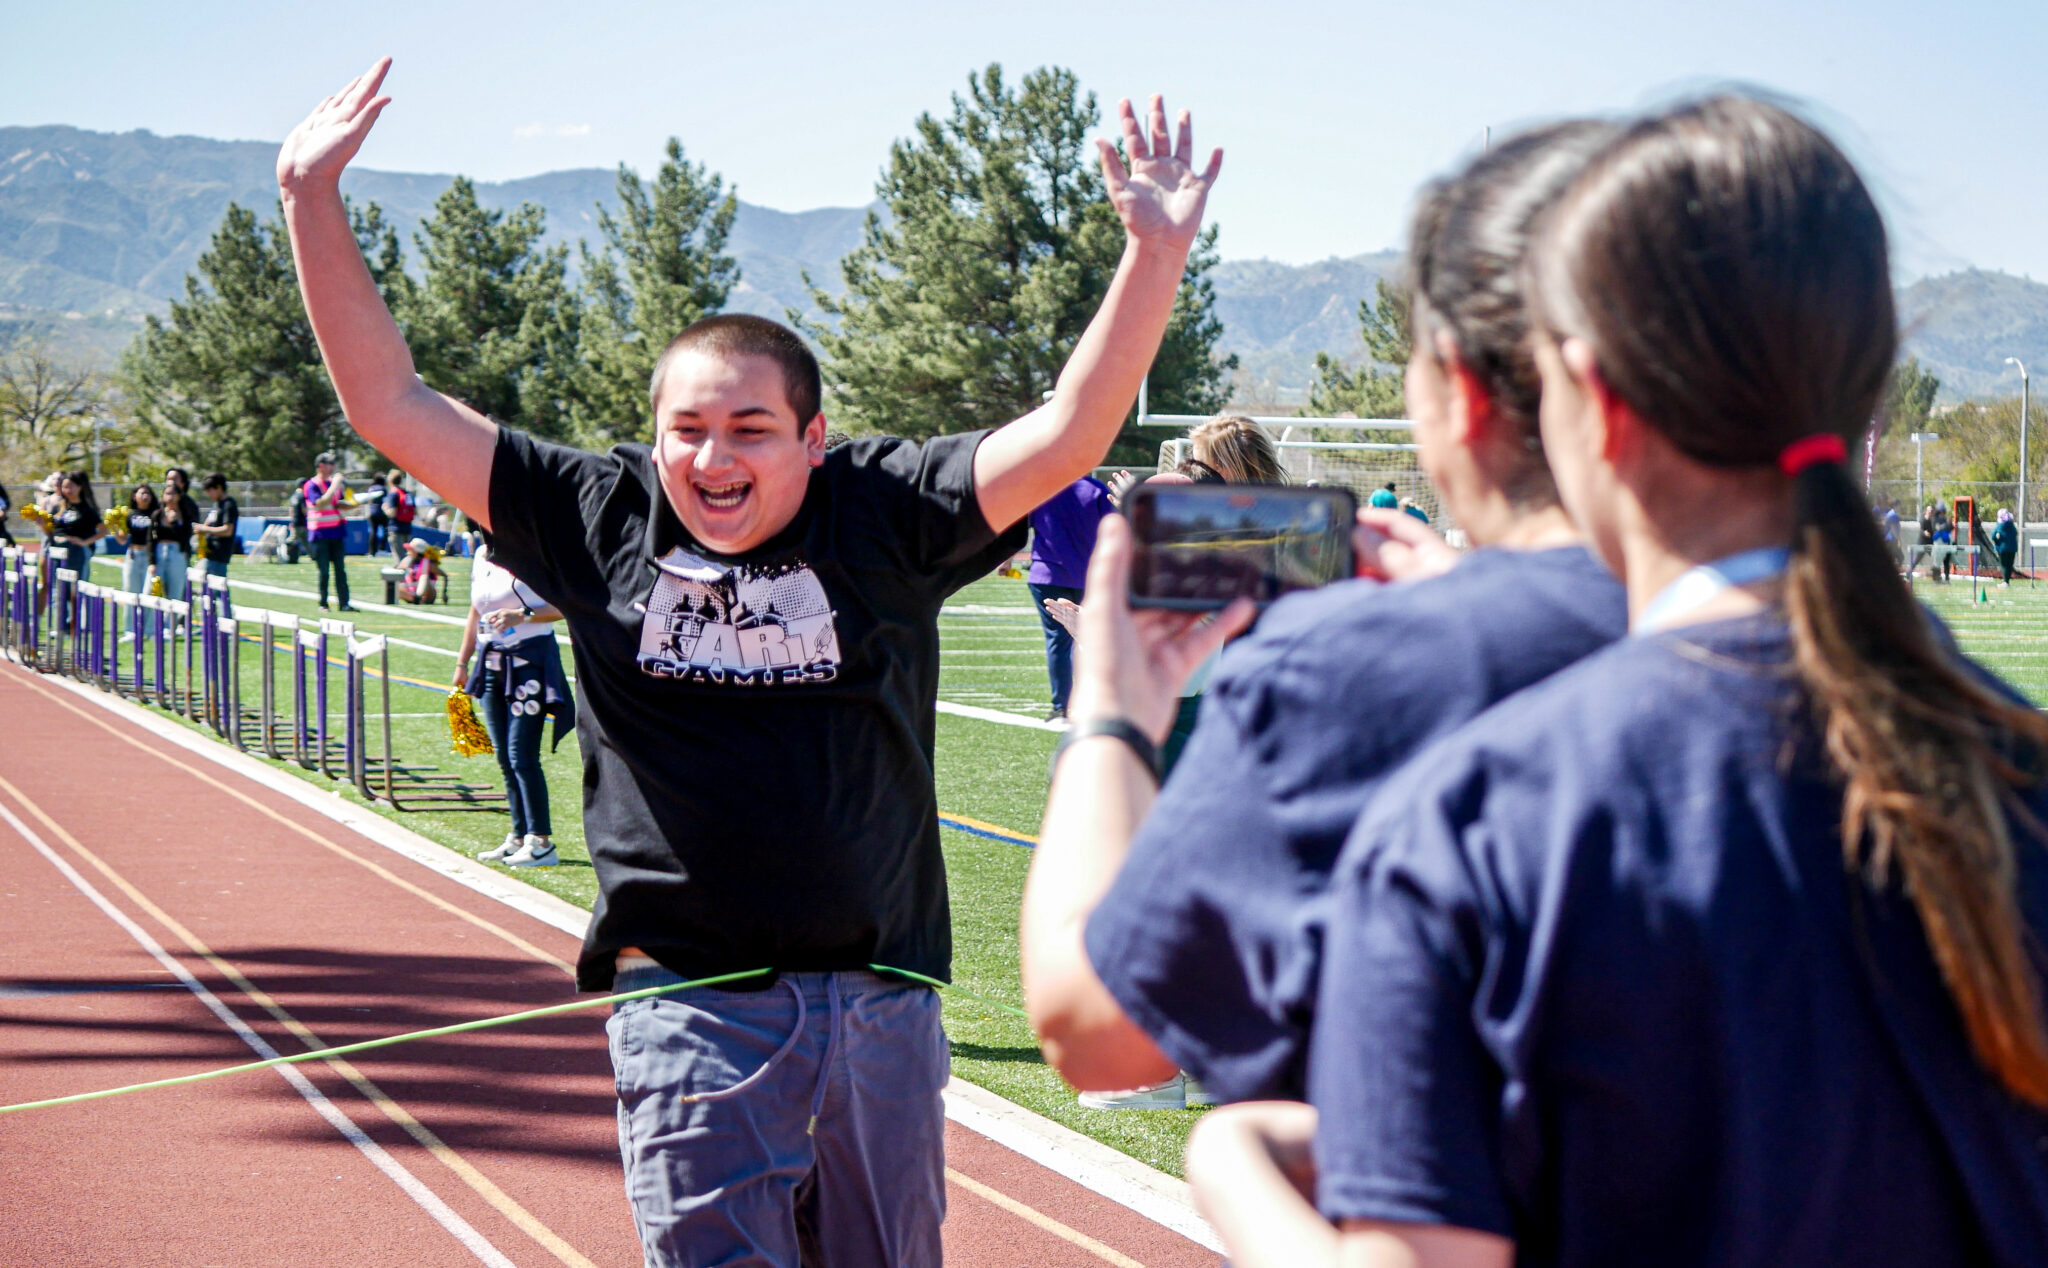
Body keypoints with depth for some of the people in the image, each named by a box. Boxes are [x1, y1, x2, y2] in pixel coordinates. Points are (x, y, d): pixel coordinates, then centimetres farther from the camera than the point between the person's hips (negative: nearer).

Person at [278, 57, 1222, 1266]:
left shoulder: (881, 516, -1)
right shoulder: (602, 521, 1)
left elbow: (1068, 437, -9)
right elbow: (394, 407, 3)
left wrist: (1156, 251, -20)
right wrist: (312, 198, -1)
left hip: (885, 1005, 1)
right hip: (690, 1013, -1)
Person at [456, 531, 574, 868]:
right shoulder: (482, 556, 12)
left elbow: (563, 606, -14)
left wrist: (522, 615, -26)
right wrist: (462, 662, 20)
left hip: (529, 660, -7)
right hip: (492, 661, 7)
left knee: (522, 756, -11)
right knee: (505, 758, 9)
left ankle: (541, 842, -7)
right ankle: (519, 836, 17)